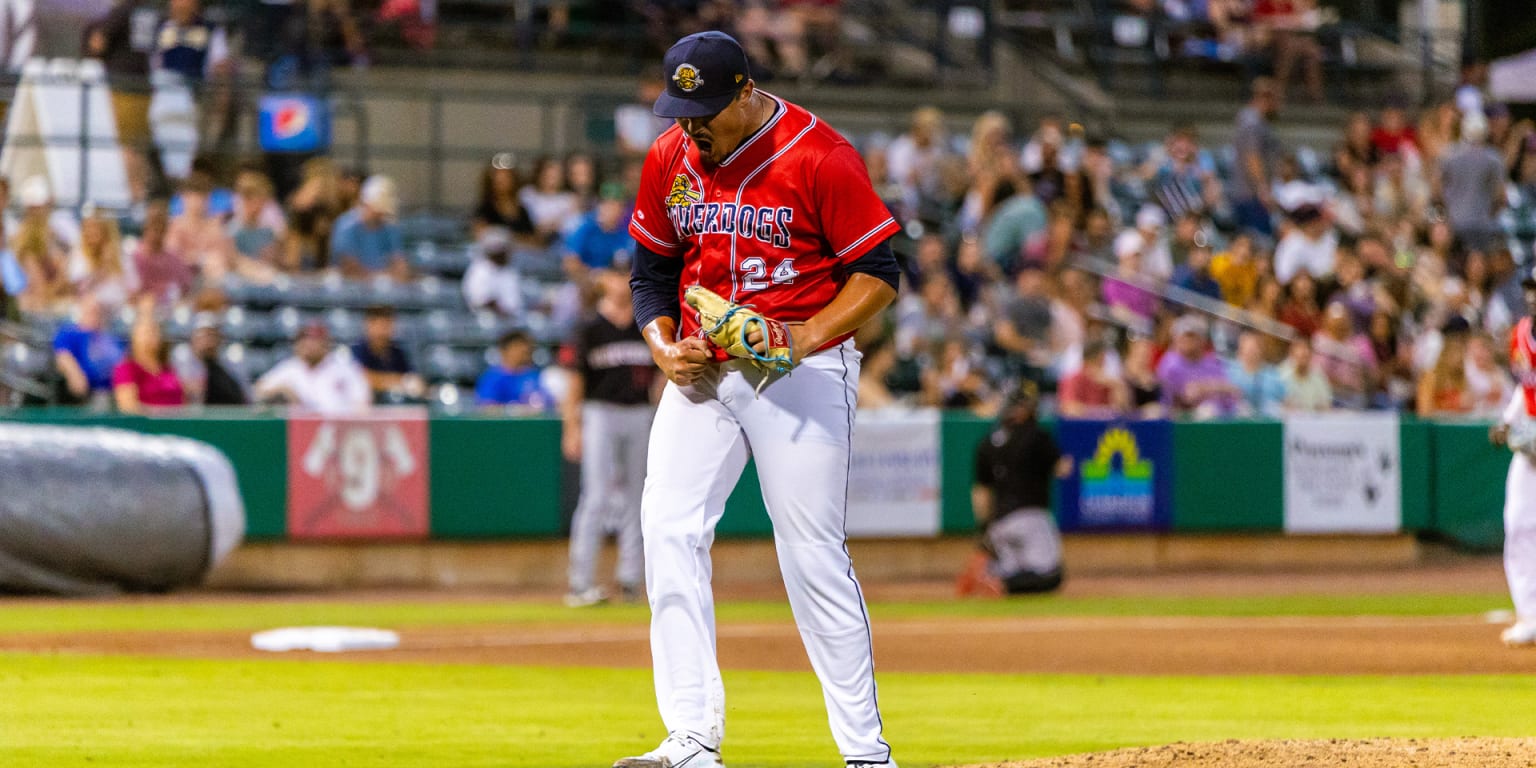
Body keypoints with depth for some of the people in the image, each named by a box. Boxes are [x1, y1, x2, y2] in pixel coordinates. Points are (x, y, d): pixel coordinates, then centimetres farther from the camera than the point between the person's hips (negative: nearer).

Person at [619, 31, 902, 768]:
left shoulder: (820, 158, -13)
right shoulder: (669, 161, 5)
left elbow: (879, 274, -10)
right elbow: (652, 270, 17)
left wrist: (808, 336, -23)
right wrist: (663, 345, -2)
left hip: (802, 374, -5)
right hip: (701, 374, 5)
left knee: (813, 556, -6)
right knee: (668, 533, -8)